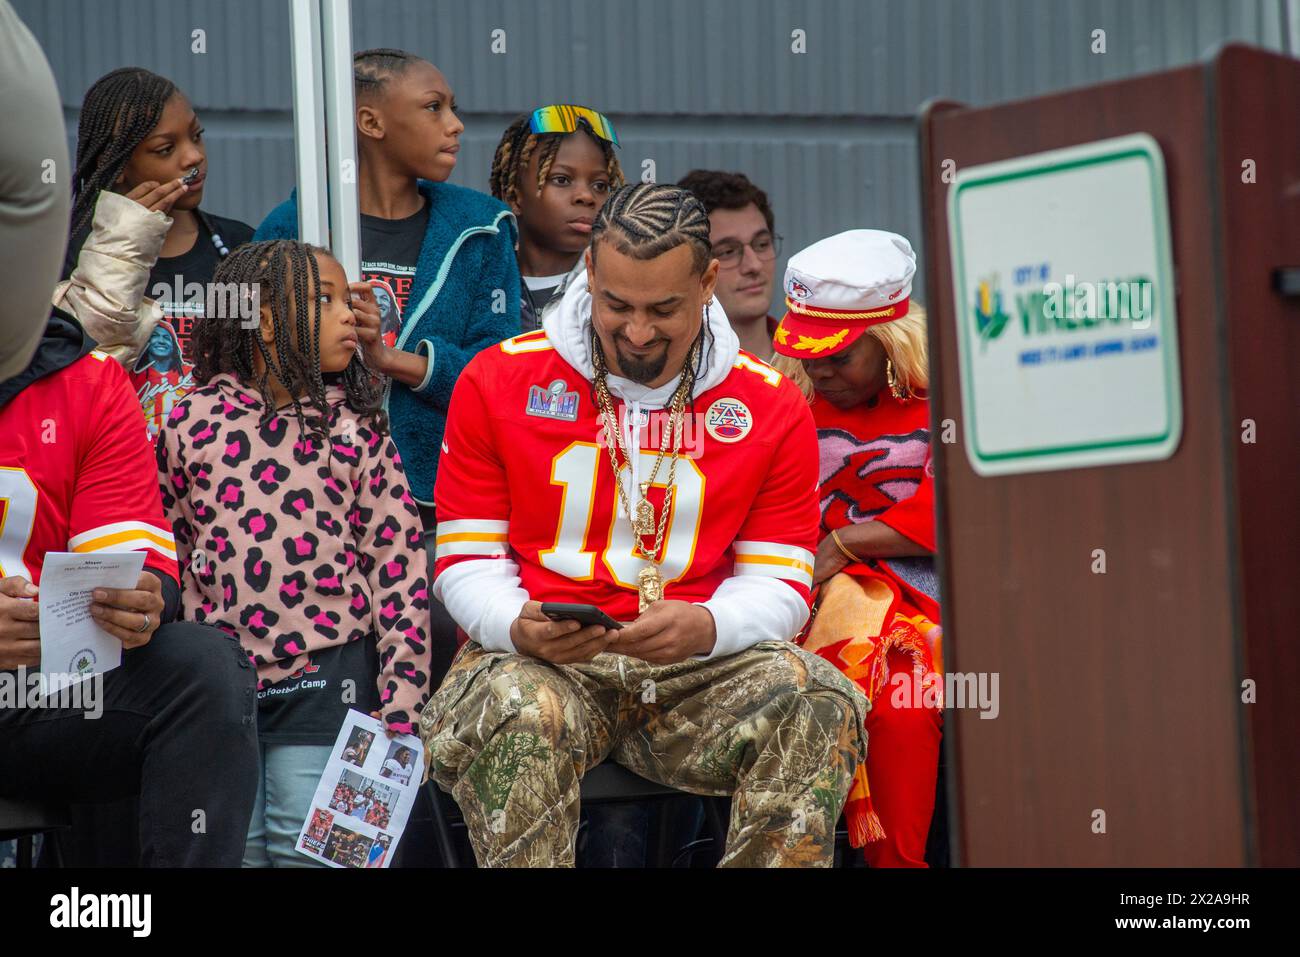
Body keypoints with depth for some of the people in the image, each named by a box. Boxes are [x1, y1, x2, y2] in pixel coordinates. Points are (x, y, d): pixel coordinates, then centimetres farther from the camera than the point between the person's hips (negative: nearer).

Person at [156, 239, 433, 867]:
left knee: (306, 848, 0)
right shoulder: (192, 423, 1)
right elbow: (164, 551, 10)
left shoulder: (355, 432, -1)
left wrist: (398, 710, -6)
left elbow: (399, 568, -2)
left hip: (326, 680, -1)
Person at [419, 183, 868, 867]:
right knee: (515, 712, -37)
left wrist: (705, 628, -18)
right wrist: (520, 628, -18)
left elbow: (779, 586, 6)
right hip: (539, 658, -1)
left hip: (699, 666, 1)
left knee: (818, 706, -29)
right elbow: (467, 564, 6)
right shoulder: (498, 381, 4)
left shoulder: (771, 407, 6)